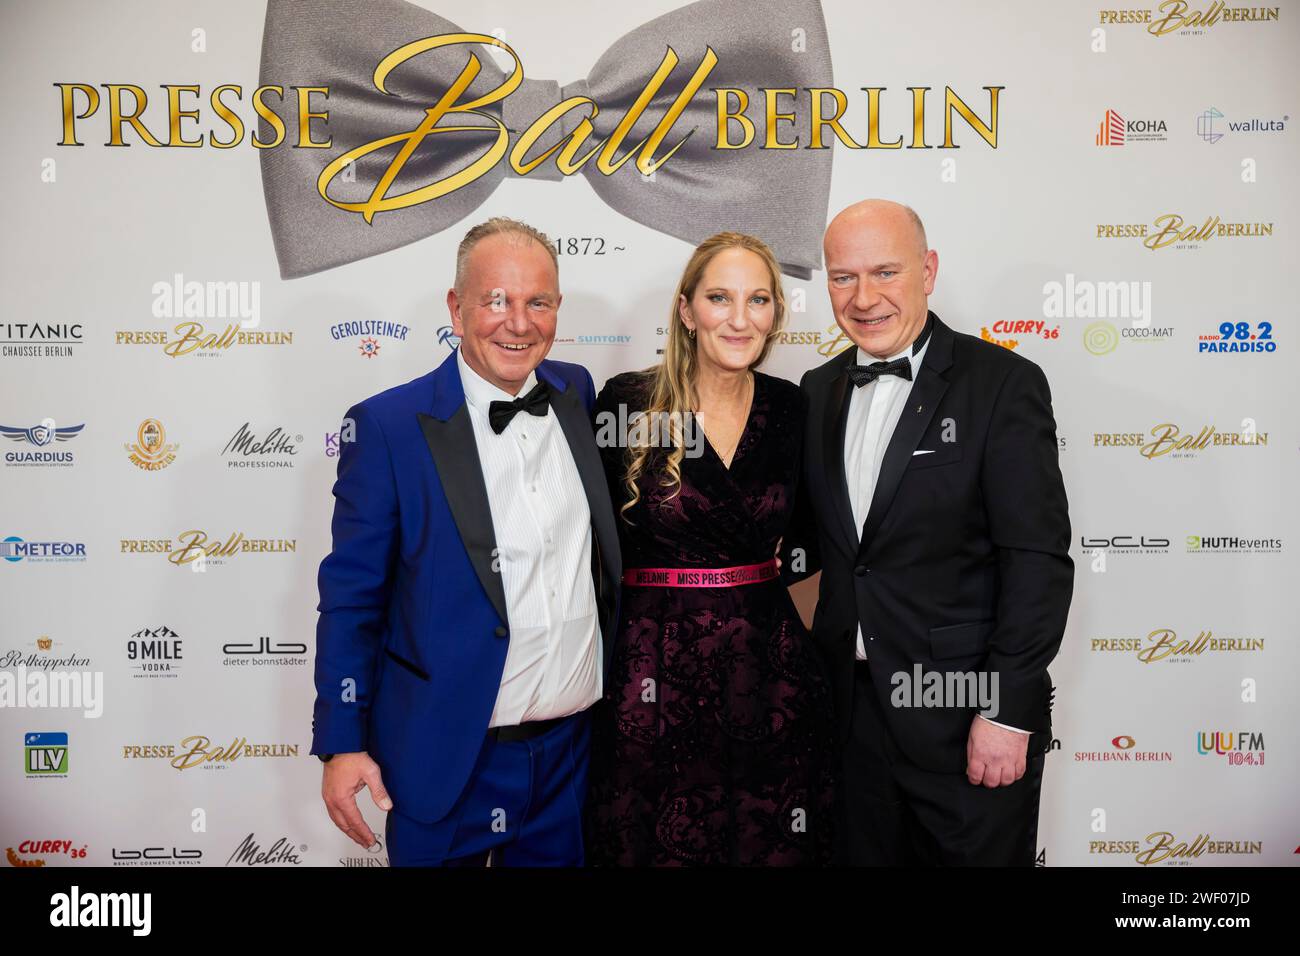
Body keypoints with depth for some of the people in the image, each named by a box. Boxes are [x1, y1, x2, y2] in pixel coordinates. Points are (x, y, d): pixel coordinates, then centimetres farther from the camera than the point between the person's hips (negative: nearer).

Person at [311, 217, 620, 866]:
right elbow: (352, 596, -7)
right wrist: (341, 744, -7)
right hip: (446, 763, -3)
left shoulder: (578, 394, 1)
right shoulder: (388, 425, -13)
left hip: (576, 747, 4)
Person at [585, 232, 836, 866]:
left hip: (770, 670, 3)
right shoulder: (626, 403, -7)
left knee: (773, 844, 14)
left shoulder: (791, 408, 3)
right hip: (655, 674, -3)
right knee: (656, 843, 11)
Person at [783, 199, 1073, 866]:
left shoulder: (1003, 383, -10)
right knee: (863, 855, 18)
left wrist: (1009, 711, -16)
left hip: (964, 713, -5)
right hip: (851, 709, 5)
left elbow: (1038, 559, -13)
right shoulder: (818, 392, 7)